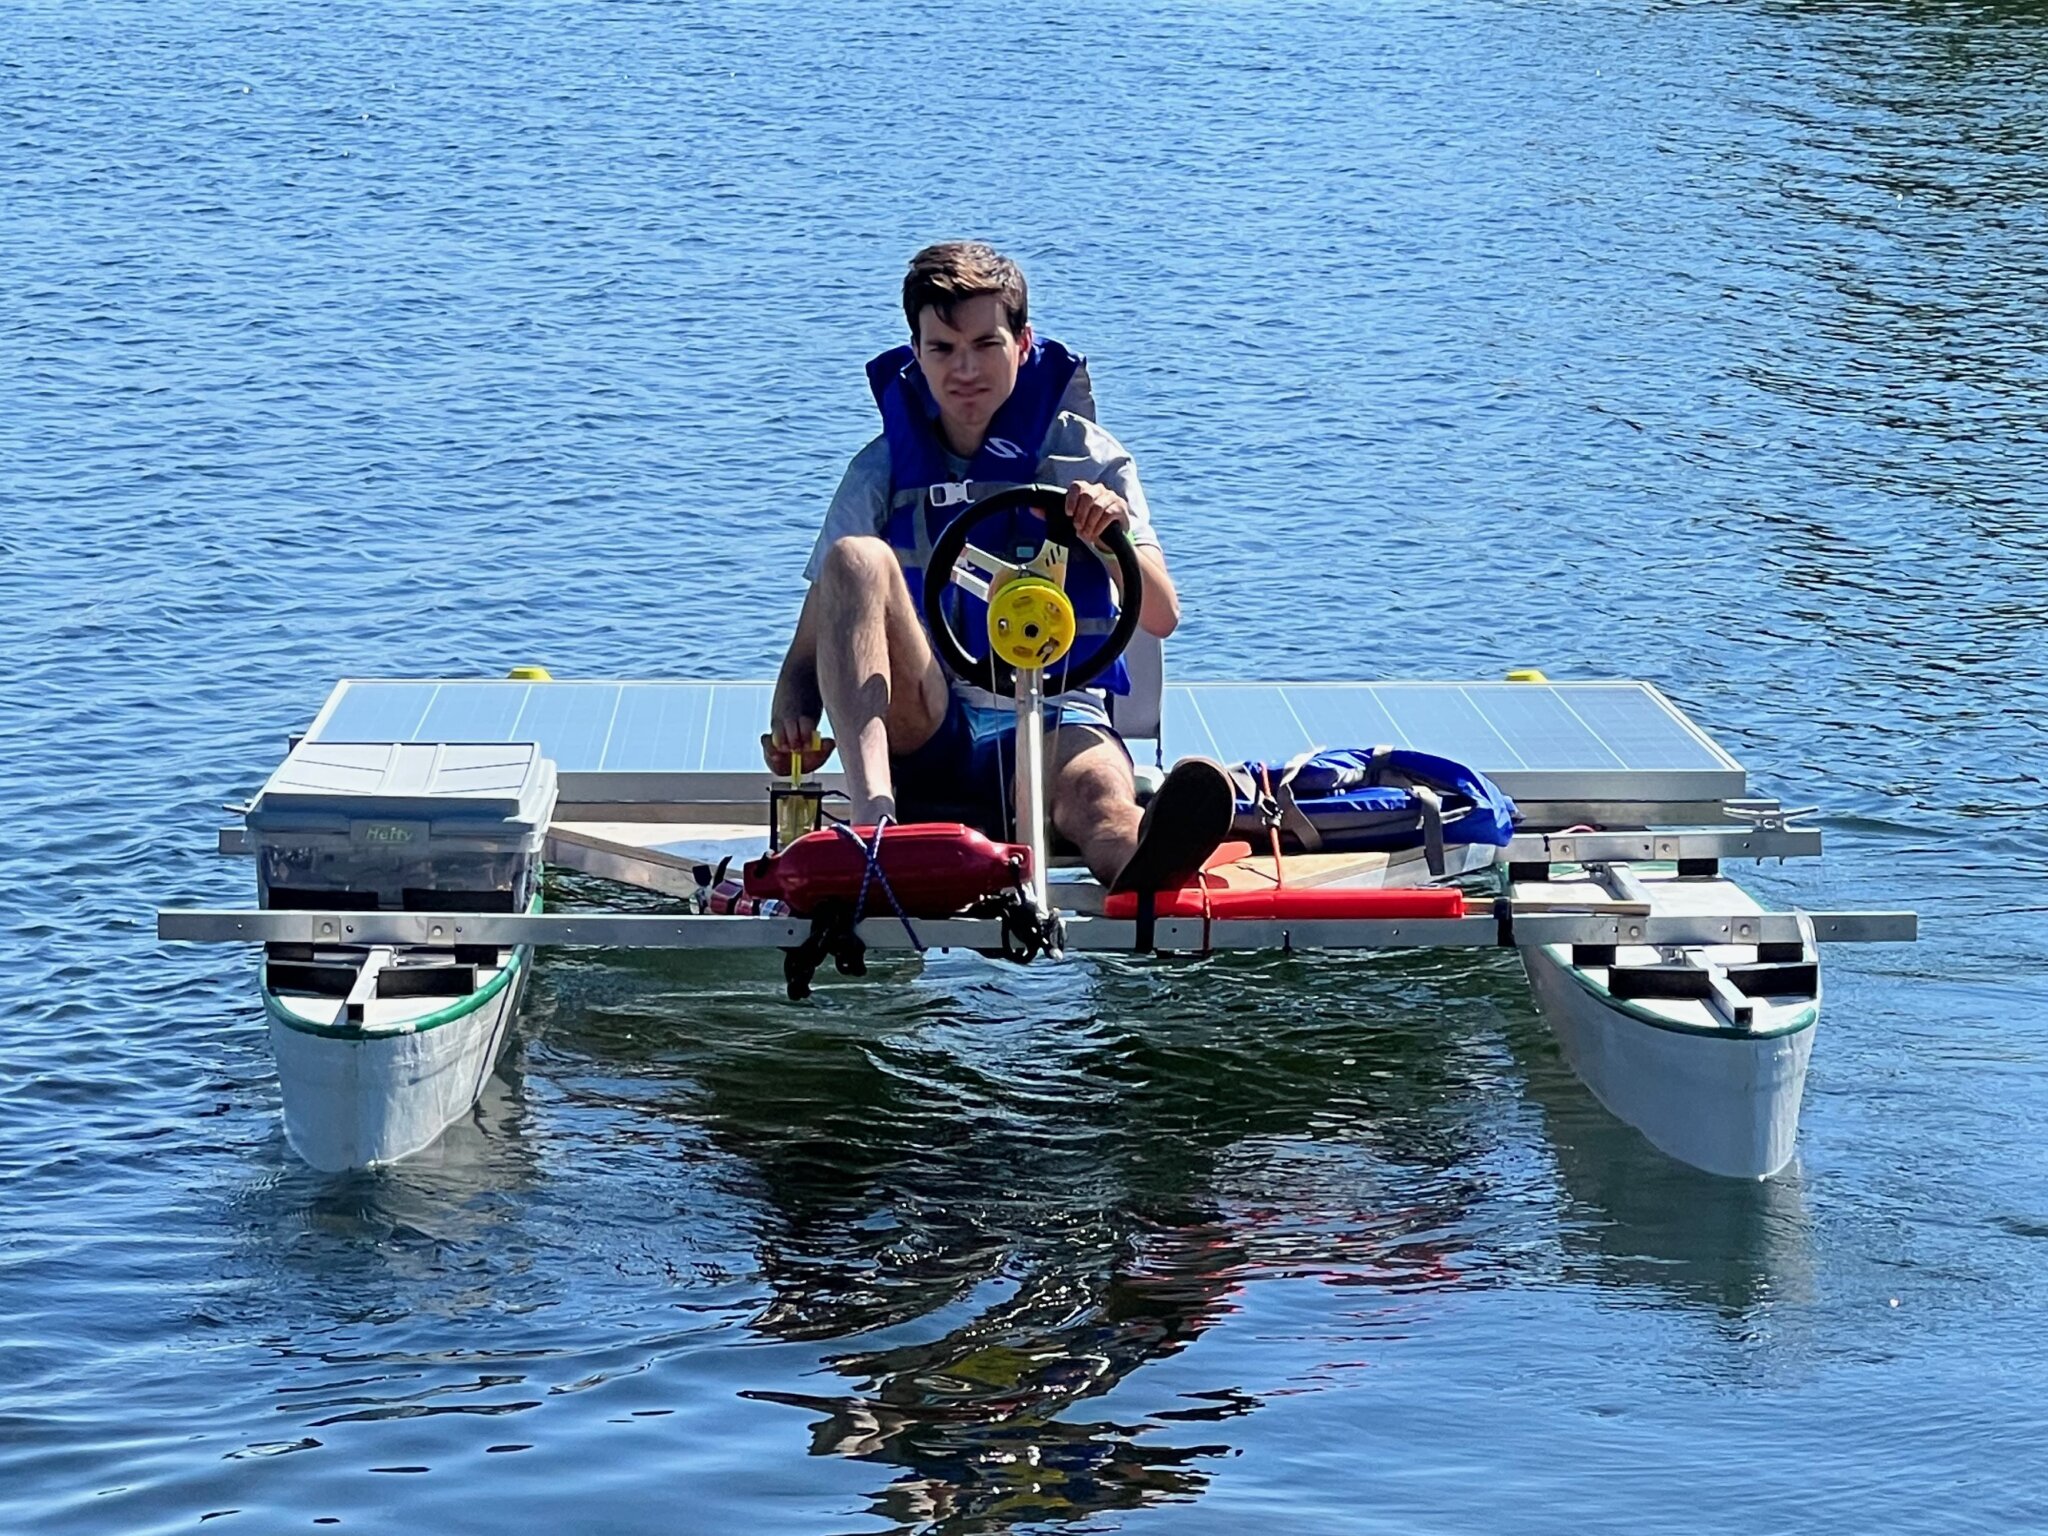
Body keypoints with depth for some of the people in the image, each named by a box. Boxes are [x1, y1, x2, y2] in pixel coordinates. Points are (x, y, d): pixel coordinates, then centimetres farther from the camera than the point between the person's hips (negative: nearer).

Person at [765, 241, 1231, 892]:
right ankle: (871, 816, -48)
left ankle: (1146, 862, -80)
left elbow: (1161, 617, -2)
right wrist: (793, 717, -15)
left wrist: (1116, 535, -23)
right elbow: (815, 636, 7)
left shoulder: (1086, 457, 10)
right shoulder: (883, 471, 12)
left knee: (1100, 793, -38)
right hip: (918, 729, 1)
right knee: (856, 558, -25)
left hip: (1053, 713, -1)